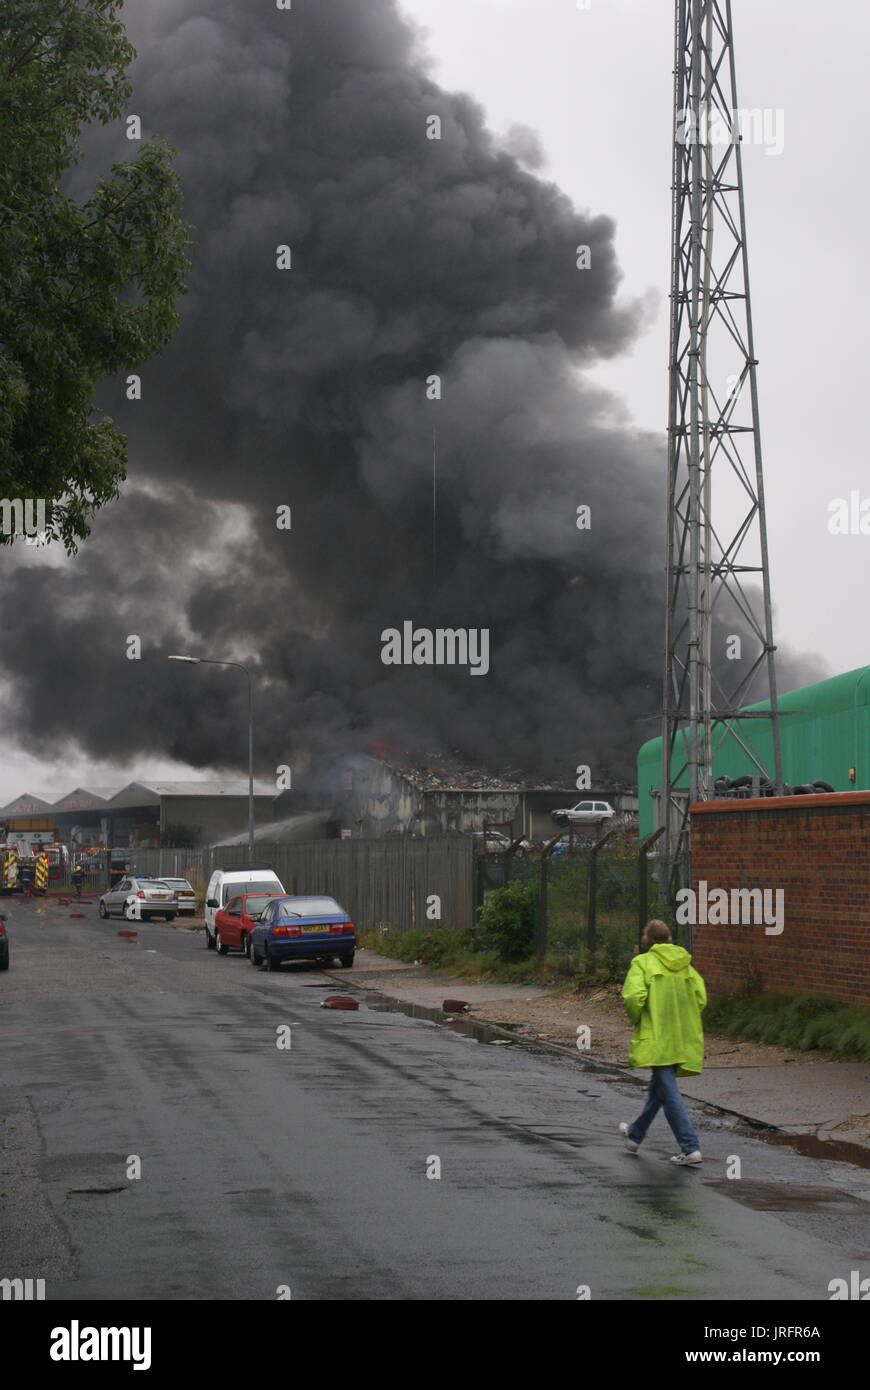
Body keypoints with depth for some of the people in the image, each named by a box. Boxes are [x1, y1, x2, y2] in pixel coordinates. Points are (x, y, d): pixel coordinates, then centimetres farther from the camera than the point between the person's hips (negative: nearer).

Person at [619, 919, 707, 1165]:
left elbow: (633, 996, -19)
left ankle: (691, 1148, -16)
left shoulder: (642, 963, -6)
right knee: (658, 1087, 21)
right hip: (683, 1040, 7)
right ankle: (635, 1135, 40)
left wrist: (636, 1020, -1)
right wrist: (680, 1018, 14)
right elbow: (701, 998, 4)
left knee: (669, 1092, -7)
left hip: (657, 1038, -6)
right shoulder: (685, 964, 10)